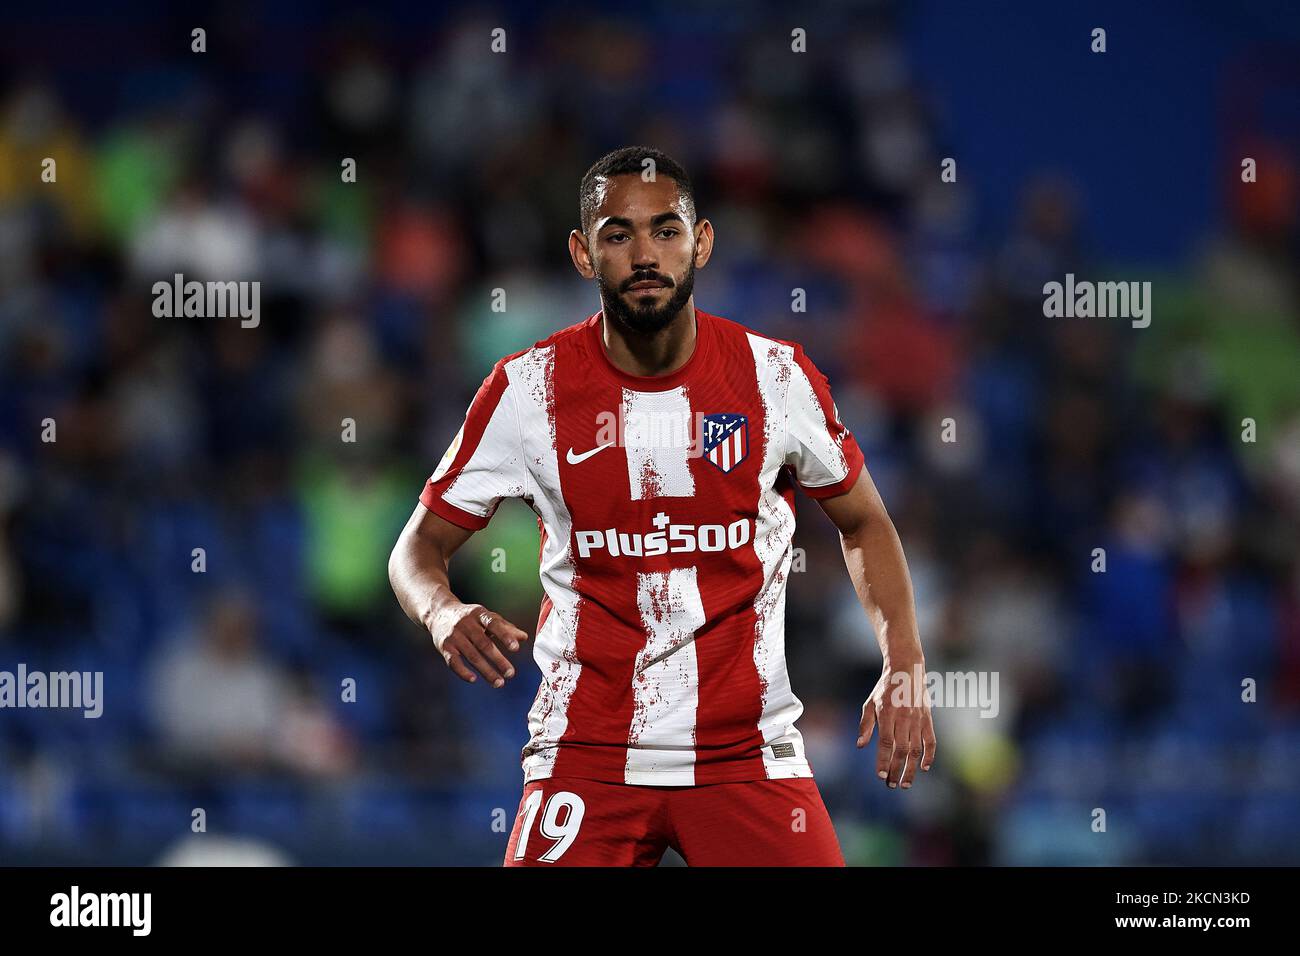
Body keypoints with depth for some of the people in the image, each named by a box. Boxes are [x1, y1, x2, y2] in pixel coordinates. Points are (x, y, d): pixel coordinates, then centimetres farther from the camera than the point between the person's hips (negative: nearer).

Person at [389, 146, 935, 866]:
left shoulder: (776, 376, -2)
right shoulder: (530, 388, -4)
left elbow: (863, 522, 13)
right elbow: (420, 546, 2)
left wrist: (904, 666, -2)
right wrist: (443, 612, -21)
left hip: (748, 749, 0)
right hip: (586, 749, 0)